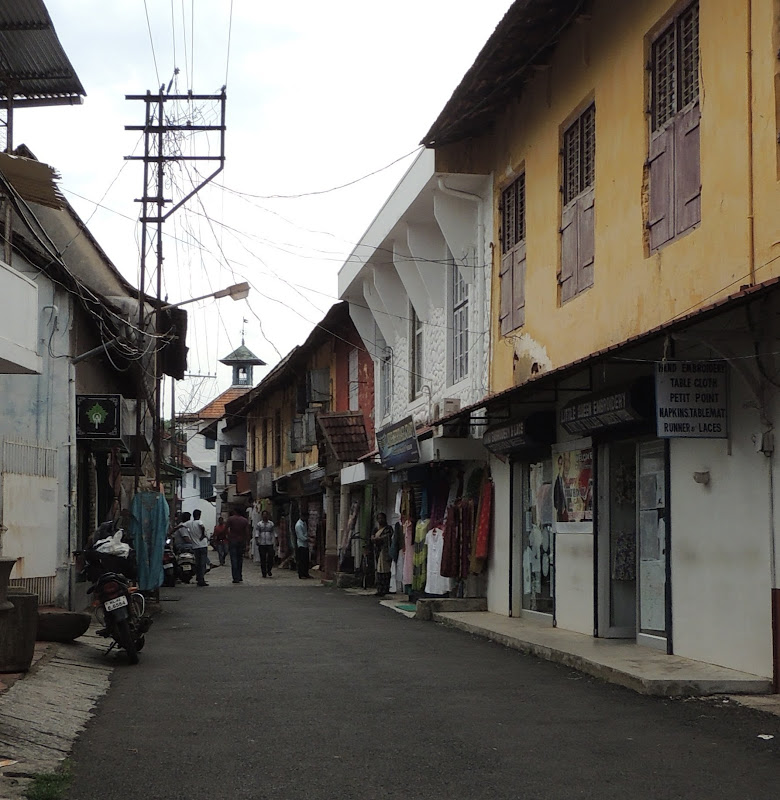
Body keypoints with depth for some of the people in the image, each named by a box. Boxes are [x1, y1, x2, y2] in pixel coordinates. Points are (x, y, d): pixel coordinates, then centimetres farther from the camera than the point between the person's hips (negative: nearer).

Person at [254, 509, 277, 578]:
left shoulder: (271, 524, 10)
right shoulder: (259, 524, 8)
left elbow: (274, 533, 12)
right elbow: (256, 533, 2)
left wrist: (276, 539, 0)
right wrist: (257, 540, -13)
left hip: (270, 543, 0)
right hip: (261, 544, 0)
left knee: (270, 557, -9)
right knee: (263, 559, 0)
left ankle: (269, 570, 11)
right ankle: (264, 573, 6)